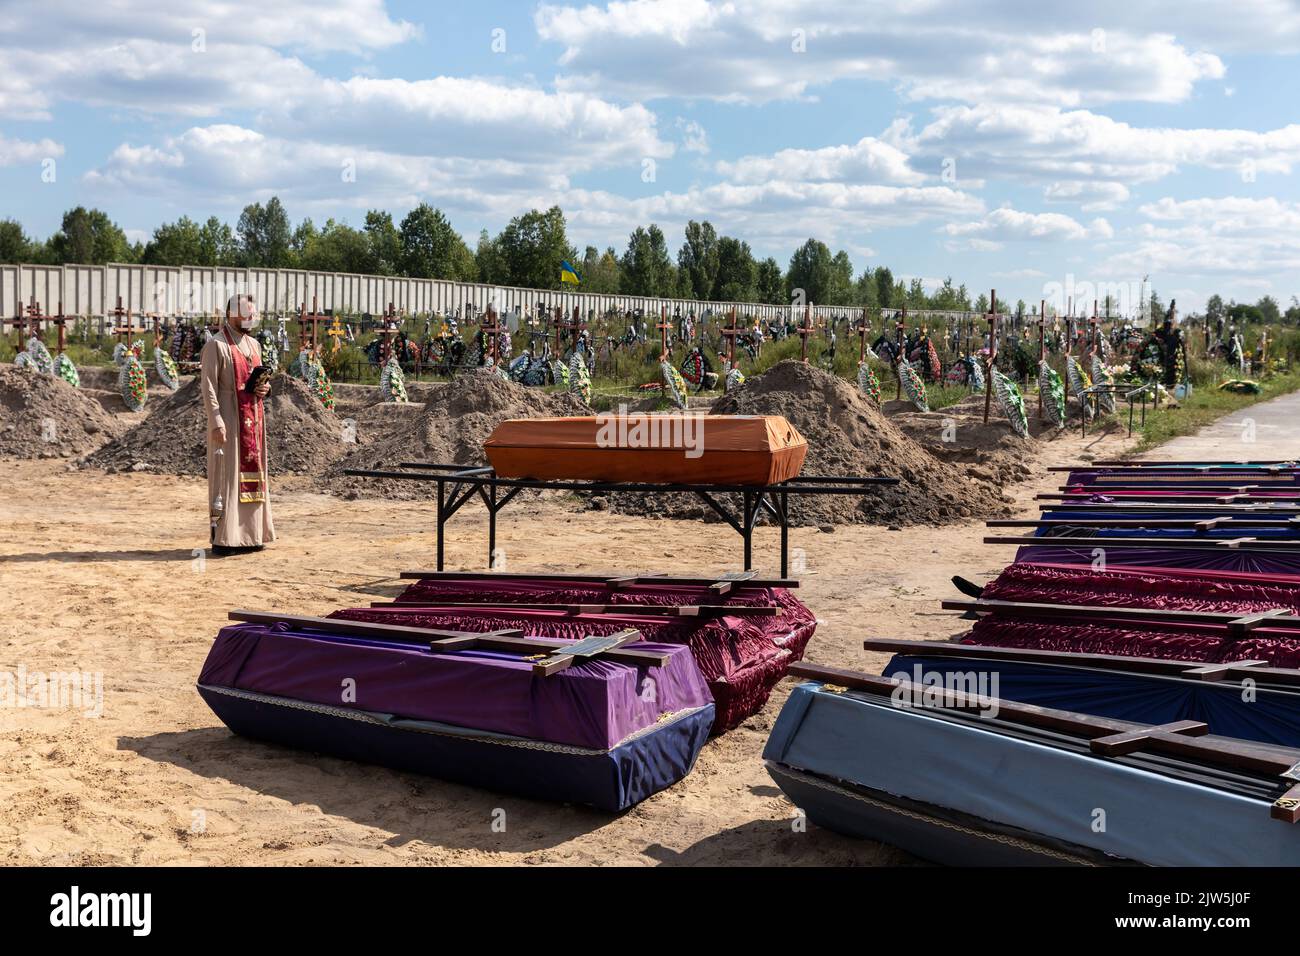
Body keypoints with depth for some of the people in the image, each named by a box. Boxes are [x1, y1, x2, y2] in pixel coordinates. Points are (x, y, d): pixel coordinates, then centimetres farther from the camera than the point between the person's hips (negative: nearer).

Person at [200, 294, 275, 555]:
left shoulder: (253, 344, 14)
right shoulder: (216, 345, -9)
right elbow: (208, 386, -14)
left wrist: (265, 386, -2)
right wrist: (216, 422, -21)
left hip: (253, 419, 8)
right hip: (229, 419, -8)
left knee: (251, 473, 10)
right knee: (226, 475, -5)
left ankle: (248, 533, 17)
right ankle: (221, 538, -1)